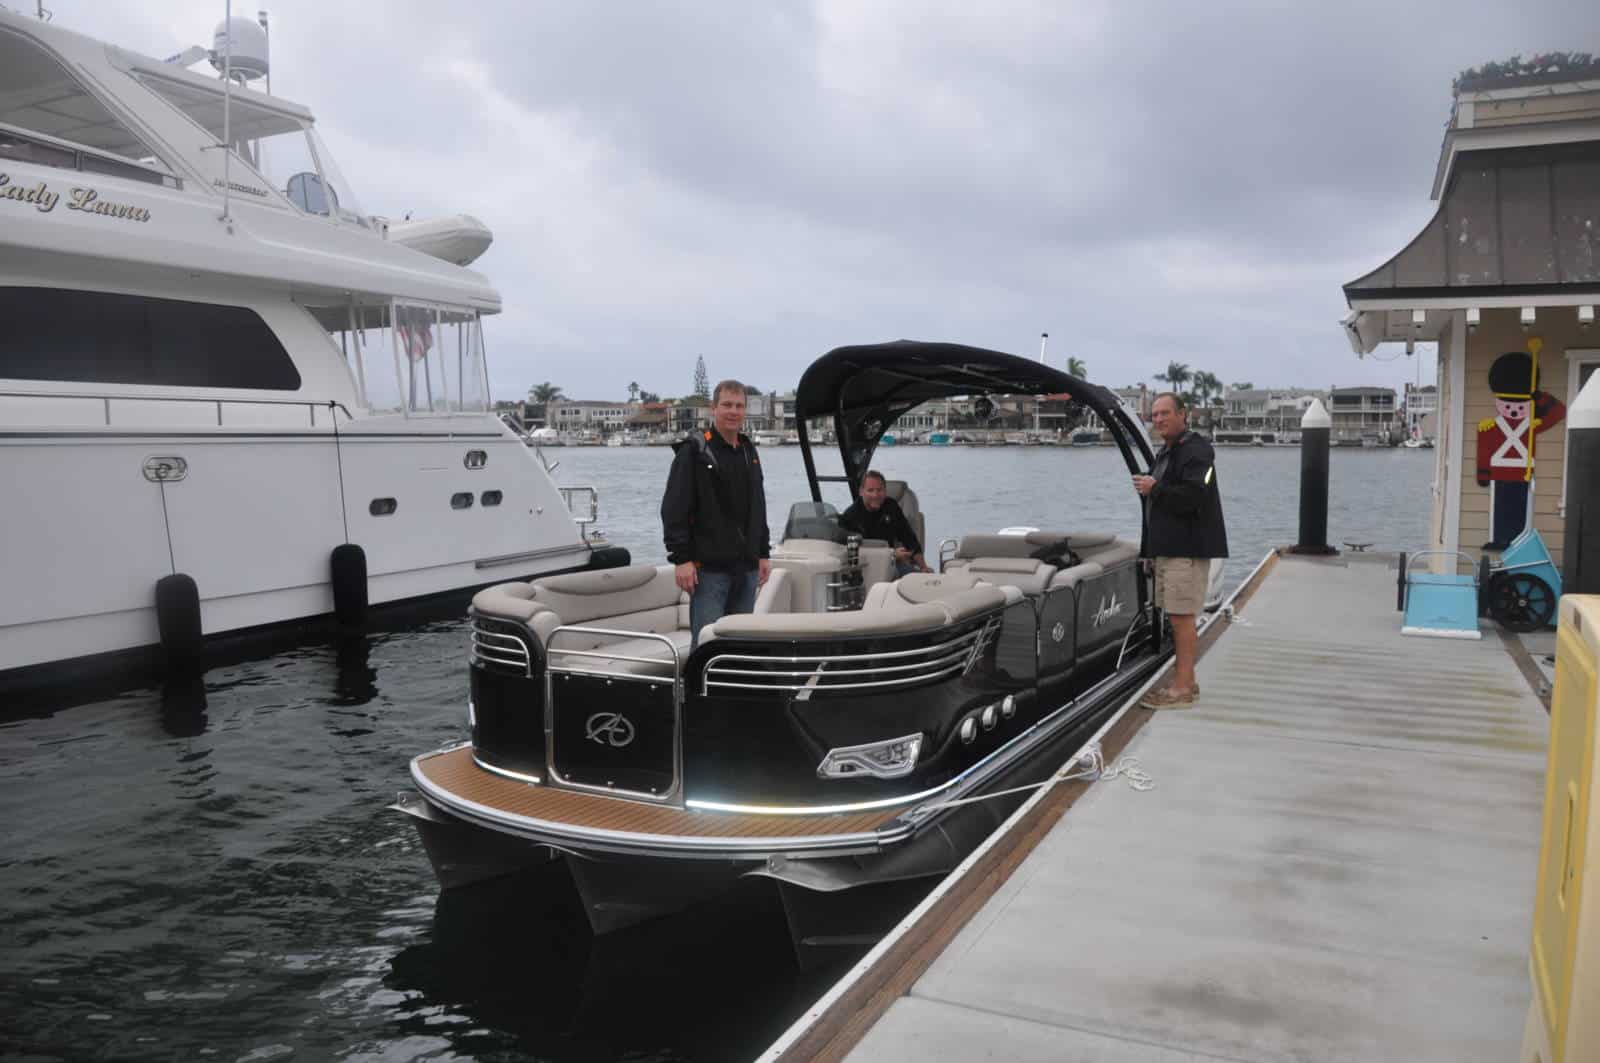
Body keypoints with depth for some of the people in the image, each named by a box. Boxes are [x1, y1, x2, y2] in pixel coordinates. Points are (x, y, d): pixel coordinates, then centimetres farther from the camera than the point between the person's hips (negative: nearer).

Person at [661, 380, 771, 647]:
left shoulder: (749, 452, 16)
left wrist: (764, 553, 17)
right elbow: (674, 509, -11)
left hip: (746, 567, 7)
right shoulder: (694, 451, -6)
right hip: (708, 567, -7)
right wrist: (681, 558, -16)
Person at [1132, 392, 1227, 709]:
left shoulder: (1196, 451, -11)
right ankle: (1185, 681, 21)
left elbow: (1195, 496, -26)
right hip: (1167, 549, 10)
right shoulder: (1165, 454, 21)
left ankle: (1182, 689, -5)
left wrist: (1155, 489, -17)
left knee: (1181, 616, -8)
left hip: (1188, 549, -10)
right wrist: (1150, 550, 25)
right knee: (1176, 617, 13)